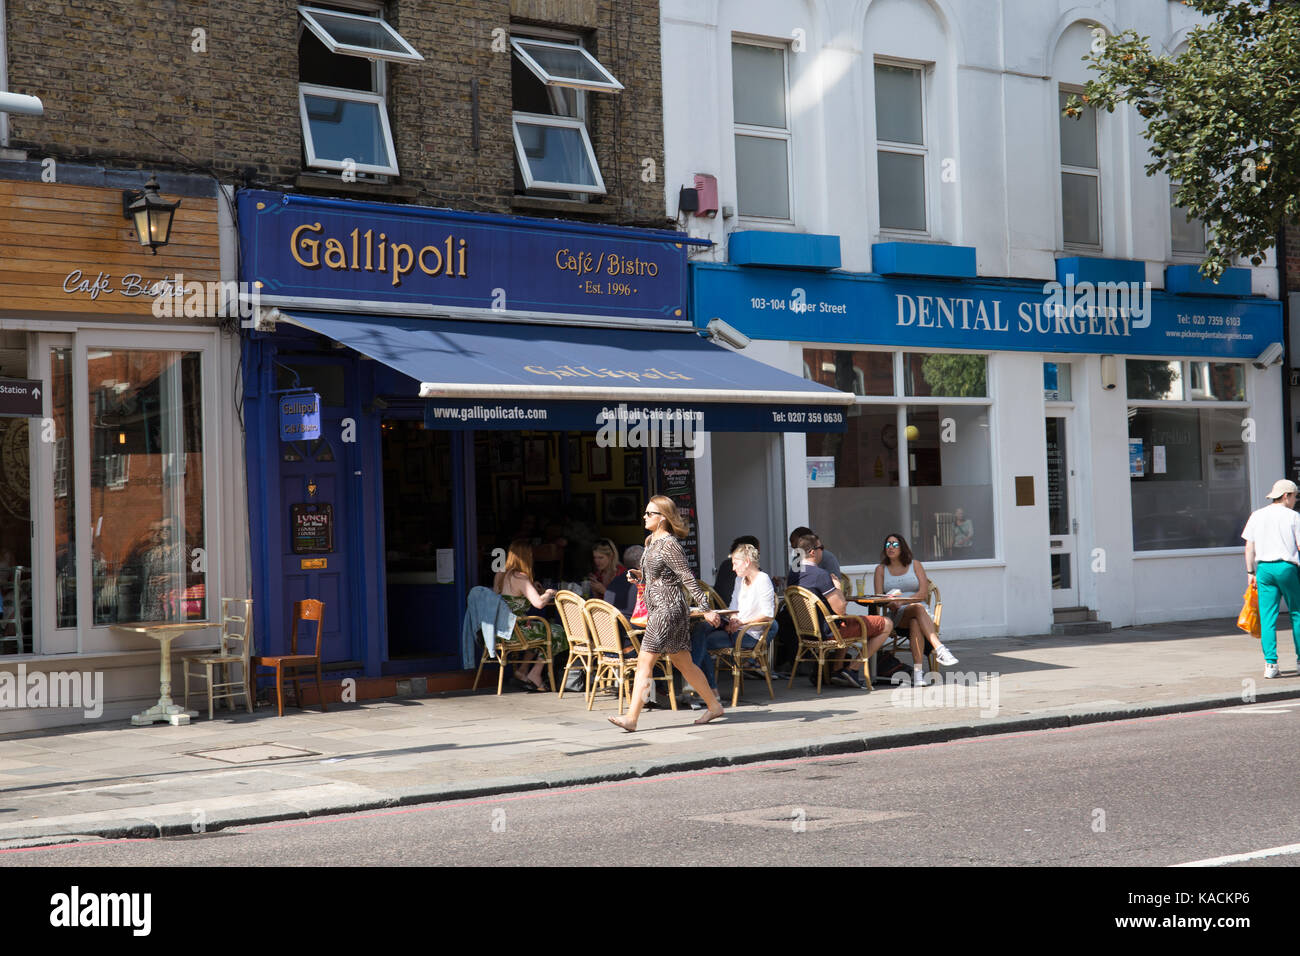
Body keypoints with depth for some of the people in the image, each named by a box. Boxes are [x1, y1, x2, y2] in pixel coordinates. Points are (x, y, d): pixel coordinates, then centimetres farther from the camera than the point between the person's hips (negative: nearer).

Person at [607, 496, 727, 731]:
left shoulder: (669, 544, -15)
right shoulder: (651, 541, 14)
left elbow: (688, 578, -17)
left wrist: (707, 609, -17)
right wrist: (640, 575, 9)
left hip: (669, 608, -10)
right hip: (658, 609, 10)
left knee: (644, 661, -12)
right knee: (683, 663, 14)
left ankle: (631, 718, -13)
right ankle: (714, 705, 23)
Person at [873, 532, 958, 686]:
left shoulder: (915, 565, 15)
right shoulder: (881, 569, 17)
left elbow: (924, 593, 1)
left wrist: (901, 601, -13)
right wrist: (891, 604, -19)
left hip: (920, 609, 1)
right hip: (896, 616, -1)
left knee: (915, 623, -39)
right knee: (918, 608, -37)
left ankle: (918, 672, -52)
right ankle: (940, 649, -54)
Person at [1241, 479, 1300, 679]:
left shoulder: (1257, 516, 8)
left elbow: (1249, 547, 6)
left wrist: (1250, 572, 10)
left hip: (1264, 567, 3)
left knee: (1267, 617, 0)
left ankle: (1270, 662, -8)